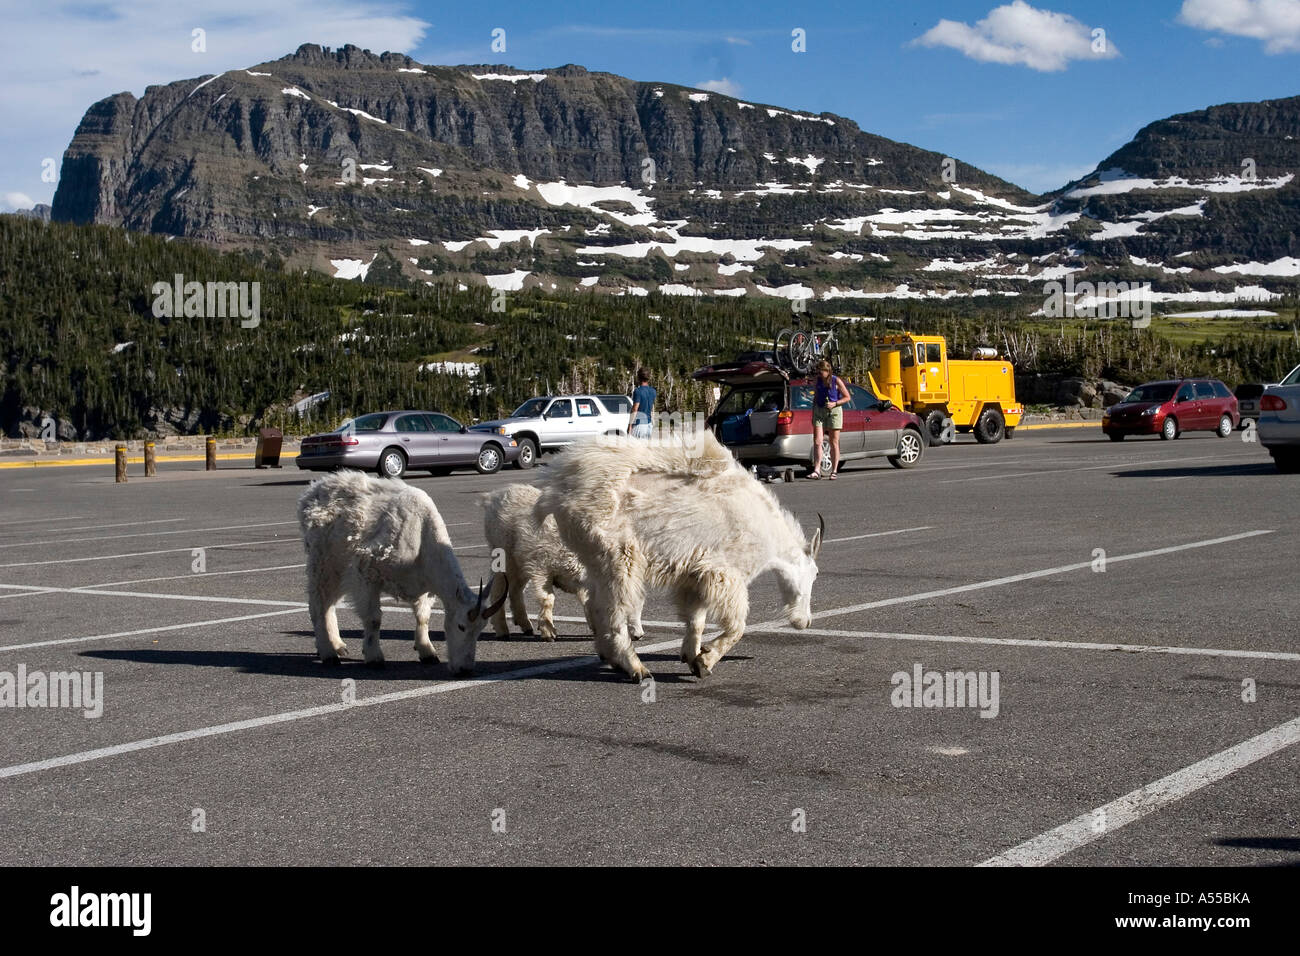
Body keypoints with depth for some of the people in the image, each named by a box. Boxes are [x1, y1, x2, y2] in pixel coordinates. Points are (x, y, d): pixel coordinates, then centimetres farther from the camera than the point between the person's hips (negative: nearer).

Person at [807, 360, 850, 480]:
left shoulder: (836, 381, -7)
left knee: (834, 443, 2)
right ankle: (816, 470, -7)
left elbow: (847, 397, -2)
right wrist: (813, 415, 13)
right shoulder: (817, 382, 4)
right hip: (819, 411, 3)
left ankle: (834, 471, 8)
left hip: (834, 411, -3)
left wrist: (834, 404, -15)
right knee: (817, 442, -7)